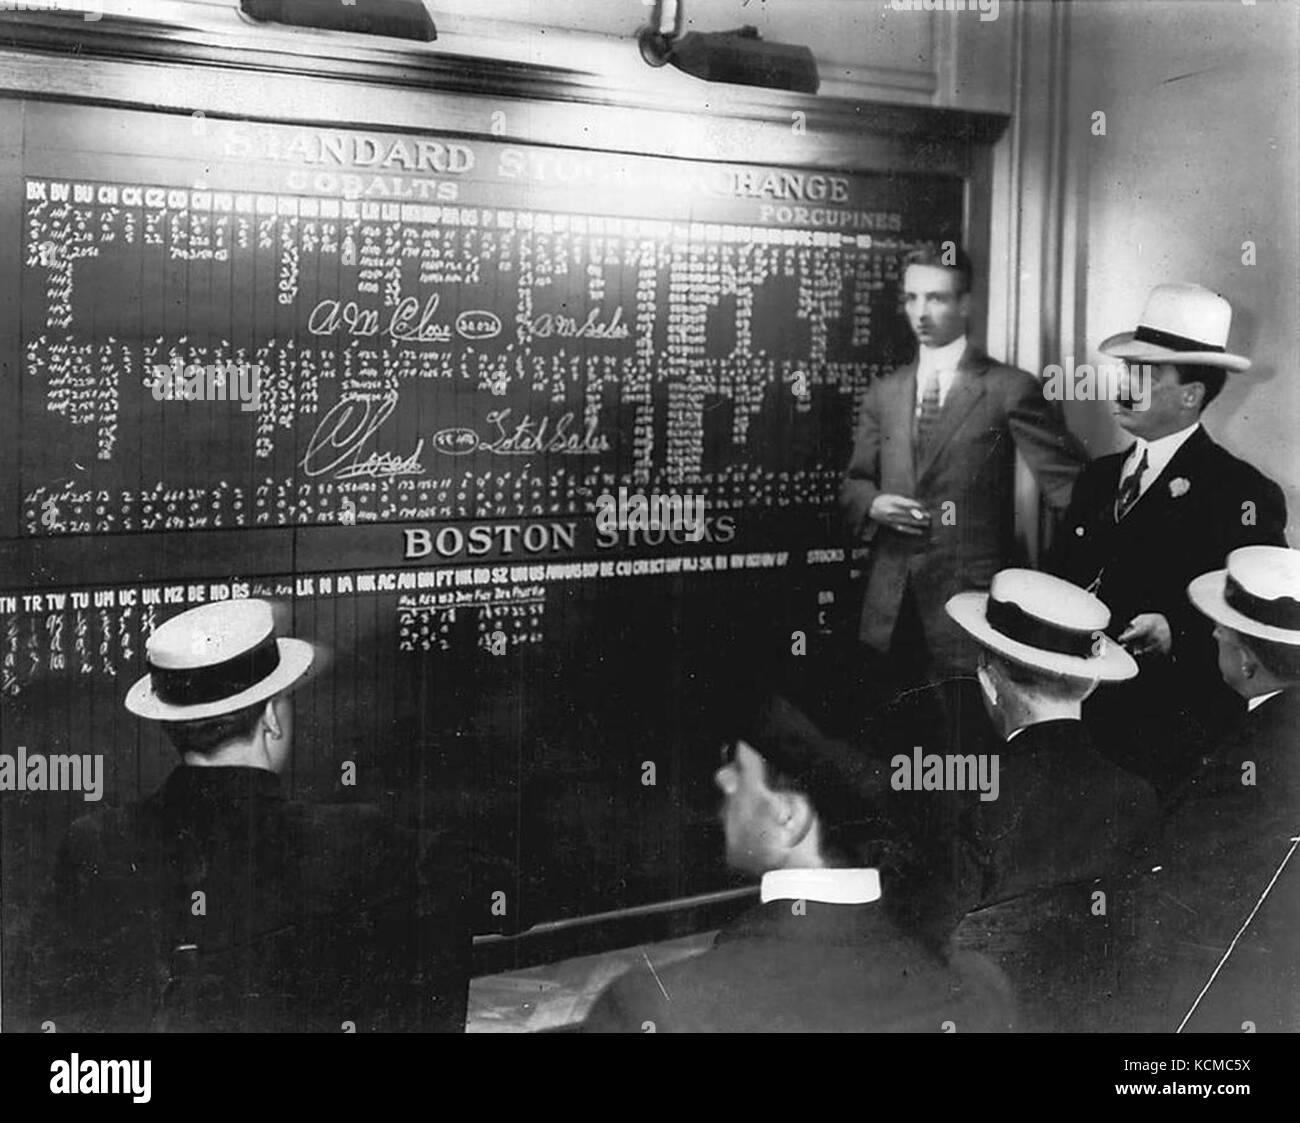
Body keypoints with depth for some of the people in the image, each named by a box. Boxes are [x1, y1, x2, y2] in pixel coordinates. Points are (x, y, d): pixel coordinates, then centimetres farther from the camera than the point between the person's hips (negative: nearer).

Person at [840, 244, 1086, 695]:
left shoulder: (1010, 389, -3)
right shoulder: (884, 392, 12)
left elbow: (1068, 481, -7)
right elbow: (853, 483, 20)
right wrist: (872, 504, -2)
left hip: (972, 597, -4)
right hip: (891, 604, 4)